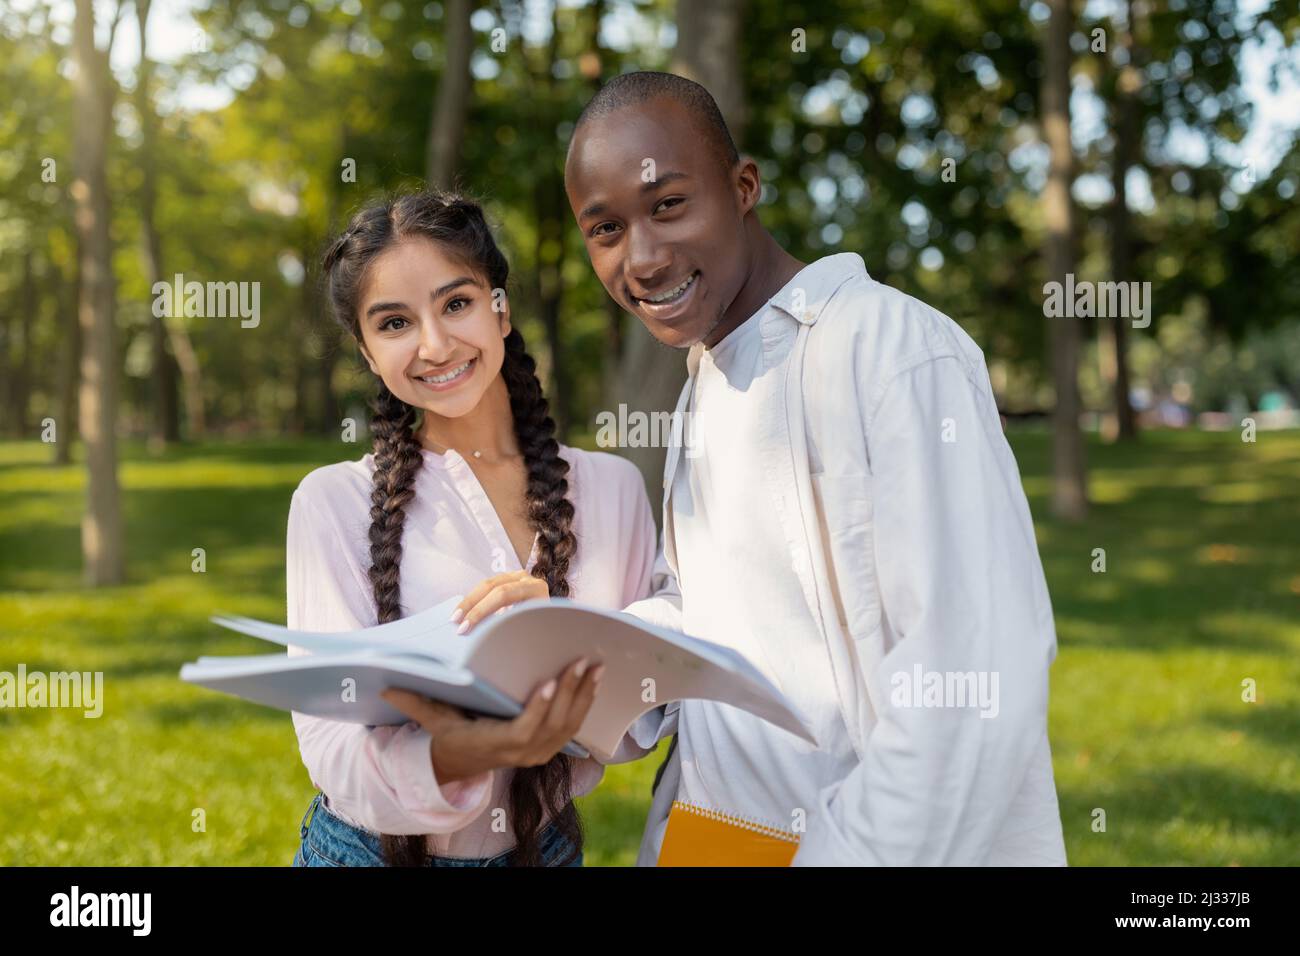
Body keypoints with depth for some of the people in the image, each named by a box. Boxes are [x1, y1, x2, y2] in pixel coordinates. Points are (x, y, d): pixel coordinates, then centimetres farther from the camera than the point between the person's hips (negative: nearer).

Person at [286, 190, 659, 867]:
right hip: (373, 848, -2)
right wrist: (450, 758, -41)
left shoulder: (612, 488, -6)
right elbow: (332, 747, -21)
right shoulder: (335, 502, -14)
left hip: (546, 846, 2)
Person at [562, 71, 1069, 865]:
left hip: (873, 842, -8)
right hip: (707, 833, 9)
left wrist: (841, 852, -25)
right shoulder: (704, 376, 11)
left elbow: (978, 683, -26)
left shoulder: (893, 352, -19)